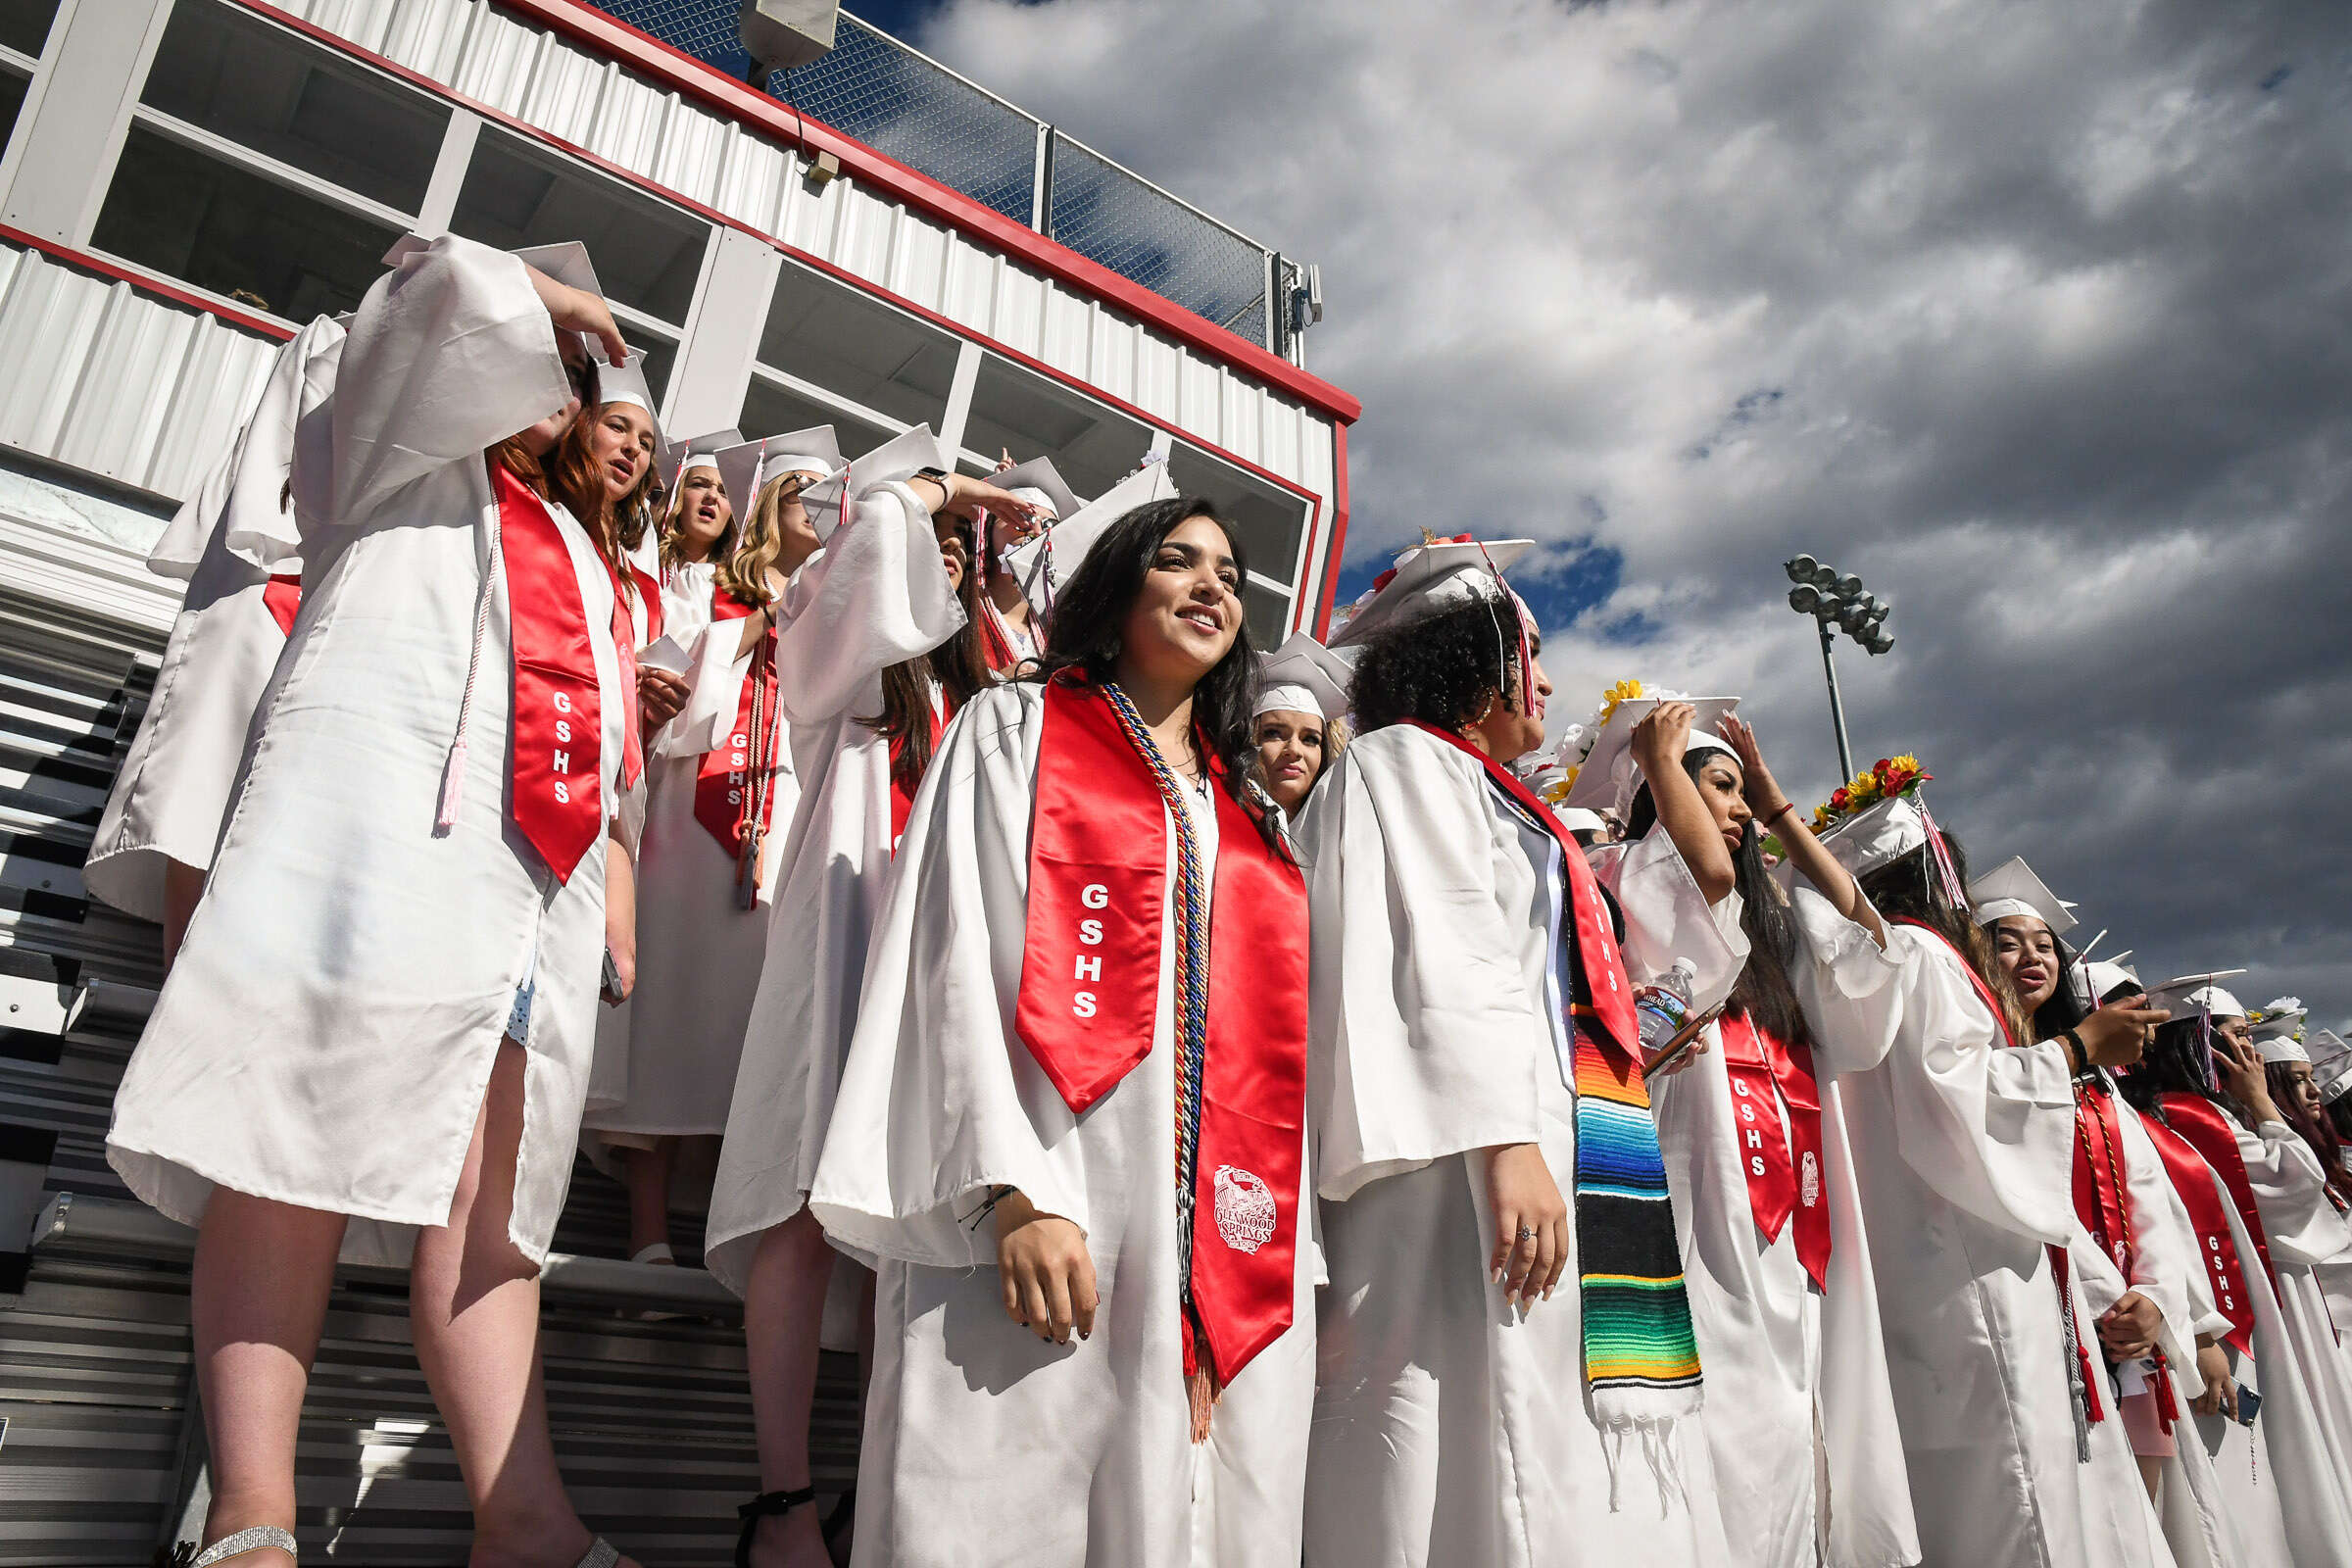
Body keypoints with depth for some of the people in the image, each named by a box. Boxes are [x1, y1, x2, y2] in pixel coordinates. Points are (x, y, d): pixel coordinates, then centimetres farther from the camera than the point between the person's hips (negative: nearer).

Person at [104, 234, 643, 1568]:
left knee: (489, 1186, -5)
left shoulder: (581, 549, 35)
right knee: (308, 1144, -14)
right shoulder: (411, 454, 21)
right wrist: (554, 295, 22)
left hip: (539, 869, 5)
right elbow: (454, 292, 3)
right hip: (380, 813, -5)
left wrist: (615, 883, 17)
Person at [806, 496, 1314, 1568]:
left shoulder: (1244, 809, 21)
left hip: (1228, 1245, 5)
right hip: (1048, 1208, -5)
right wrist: (1015, 1189, -17)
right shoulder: (1016, 728, 8)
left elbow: (1276, 1045, 18)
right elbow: (964, 957, -5)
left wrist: (1295, 1263, 11)